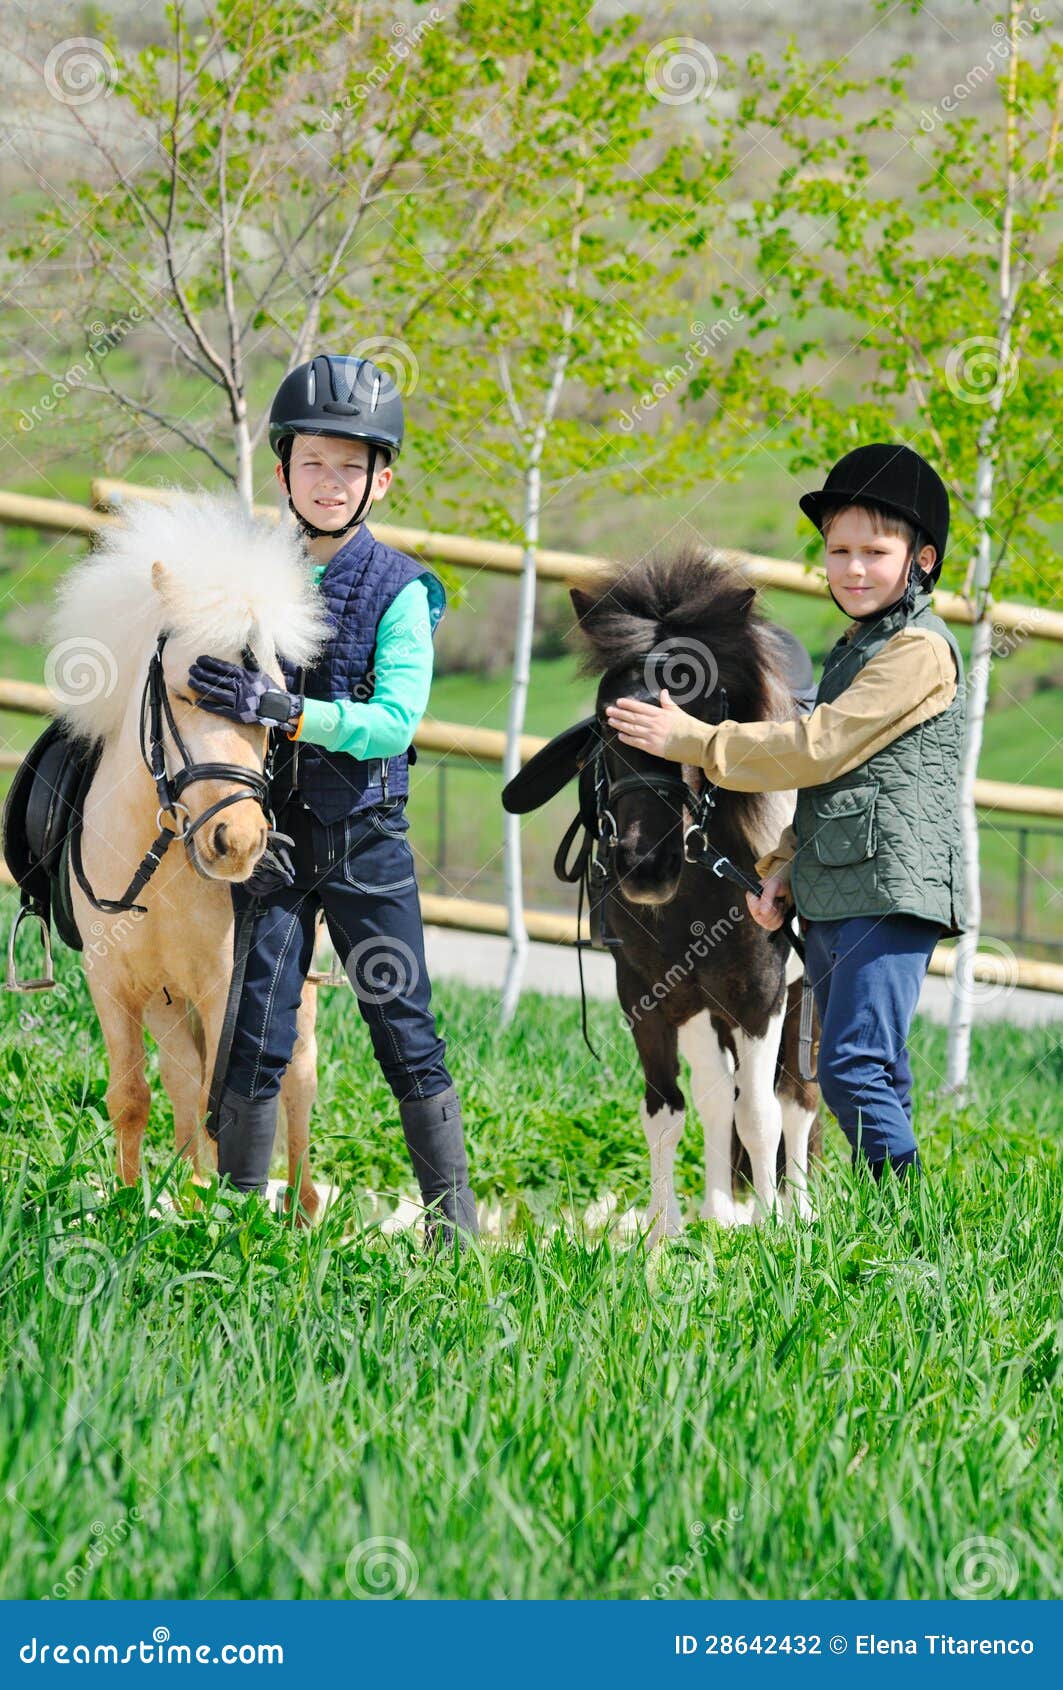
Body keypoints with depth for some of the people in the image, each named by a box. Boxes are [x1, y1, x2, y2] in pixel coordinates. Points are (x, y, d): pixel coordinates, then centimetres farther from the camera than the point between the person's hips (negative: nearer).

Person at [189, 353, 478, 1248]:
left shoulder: (399, 590, -6)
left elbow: (396, 721, -17)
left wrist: (281, 708, -29)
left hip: (366, 839, -2)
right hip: (270, 833, 2)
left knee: (407, 1032, 4)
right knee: (257, 1033, -1)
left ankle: (455, 1218, 10)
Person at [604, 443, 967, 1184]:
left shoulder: (920, 649, -10)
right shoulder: (853, 650, 21)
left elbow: (817, 748, -14)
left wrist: (691, 739, -8)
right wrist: (783, 866, 10)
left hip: (892, 892, -10)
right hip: (832, 896, 10)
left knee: (853, 1068, -18)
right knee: (875, 1078, 10)